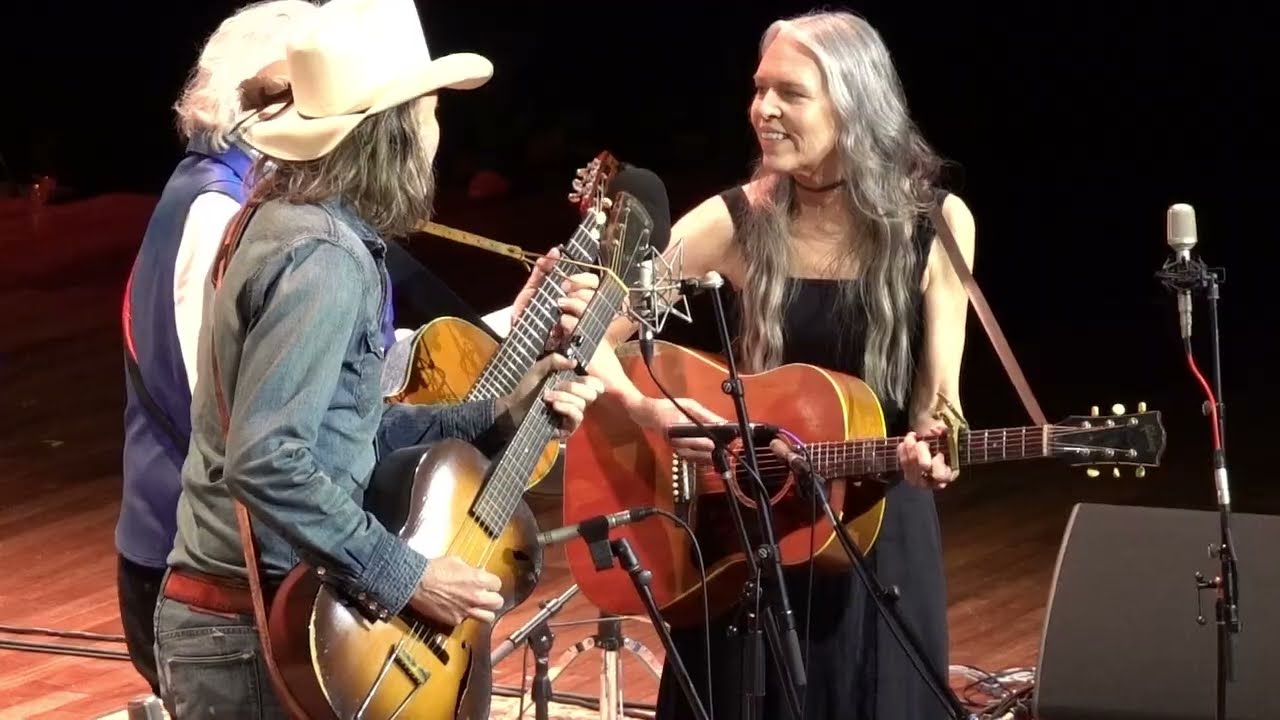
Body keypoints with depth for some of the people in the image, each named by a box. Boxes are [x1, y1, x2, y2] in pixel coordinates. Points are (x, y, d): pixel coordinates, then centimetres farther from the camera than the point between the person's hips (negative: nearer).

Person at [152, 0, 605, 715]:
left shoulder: (284, 220, 11)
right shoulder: (326, 259, -18)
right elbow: (265, 462, -26)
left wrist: (498, 419, 12)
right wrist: (407, 578, -21)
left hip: (238, 617, 9)